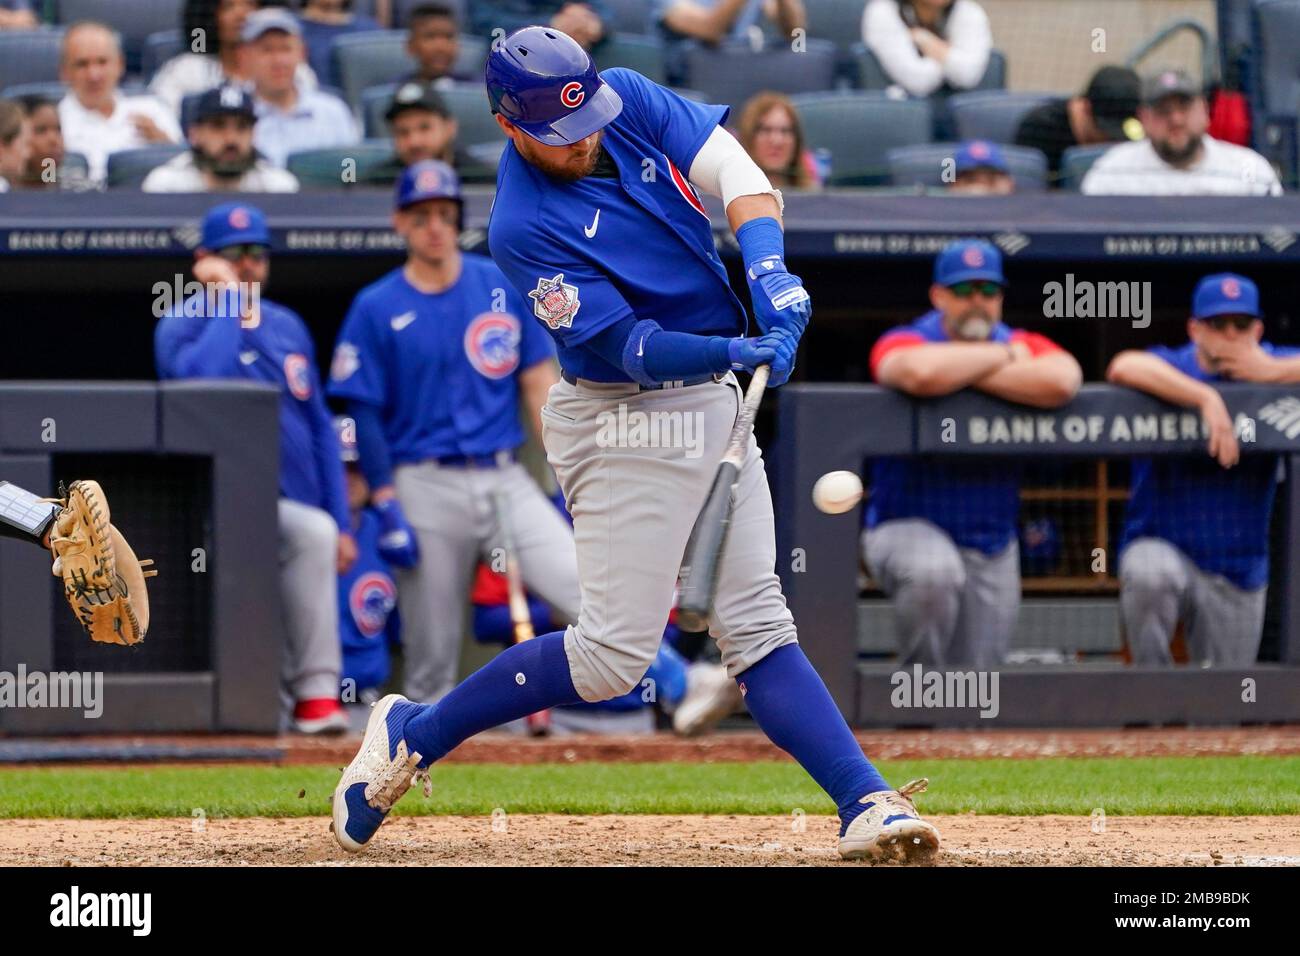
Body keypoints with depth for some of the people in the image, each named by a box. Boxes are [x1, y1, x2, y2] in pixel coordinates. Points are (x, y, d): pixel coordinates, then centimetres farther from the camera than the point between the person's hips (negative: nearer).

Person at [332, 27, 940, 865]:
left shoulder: (632, 103, -1)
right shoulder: (523, 226, -20)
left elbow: (741, 177, -6)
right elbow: (628, 347, -22)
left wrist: (770, 272, -24)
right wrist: (734, 351, -36)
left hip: (715, 402, 7)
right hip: (625, 421, -6)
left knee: (758, 626, 3)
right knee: (615, 654, -7)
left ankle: (867, 806, -3)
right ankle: (412, 735, 7)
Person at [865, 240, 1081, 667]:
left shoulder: (1023, 345, 3)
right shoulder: (905, 342, -7)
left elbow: (1060, 381, -23)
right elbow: (921, 372, -35)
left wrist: (964, 373, -19)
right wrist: (1003, 357, -18)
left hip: (992, 542, 4)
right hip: (908, 526, -4)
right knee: (933, 571, -38)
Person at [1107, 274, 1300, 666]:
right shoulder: (1171, 367, -6)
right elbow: (1123, 368, -30)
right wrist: (1206, 397, -35)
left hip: (1240, 573, 3)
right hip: (1161, 548, -3)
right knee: (1149, 575, -37)